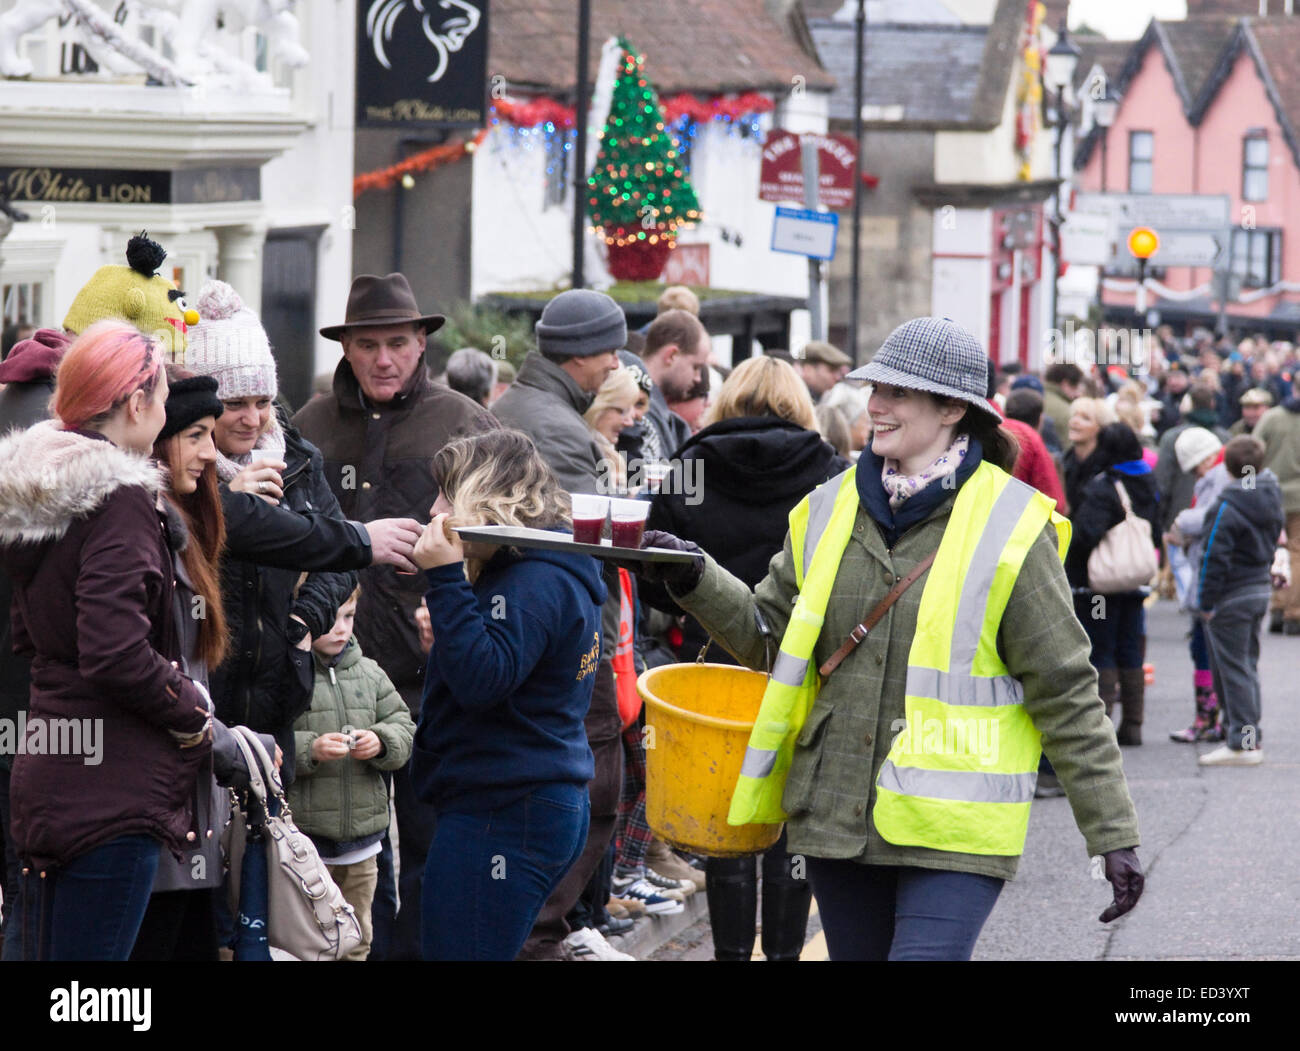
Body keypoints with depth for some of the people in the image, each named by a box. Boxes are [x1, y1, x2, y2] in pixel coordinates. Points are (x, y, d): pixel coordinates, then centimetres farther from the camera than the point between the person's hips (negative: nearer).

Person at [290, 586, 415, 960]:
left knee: (354, 940, 16)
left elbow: (404, 726, 13)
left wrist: (382, 742, -7)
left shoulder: (368, 673, 11)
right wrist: (309, 750, -24)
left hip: (360, 843, 6)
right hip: (303, 838, -6)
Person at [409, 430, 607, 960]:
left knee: (455, 950, -10)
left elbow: (481, 681, -26)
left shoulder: (534, 583, -15)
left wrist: (445, 578, -23)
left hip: (501, 818, -11)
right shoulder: (552, 571, 18)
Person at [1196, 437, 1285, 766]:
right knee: (1248, 666, 16)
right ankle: (1251, 737, 20)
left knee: (1232, 669, -4)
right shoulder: (1272, 500, 5)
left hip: (1231, 597, -8)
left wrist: (1207, 601, -13)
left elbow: (1215, 557, -19)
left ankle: (1241, 743, -5)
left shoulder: (1227, 508, -19)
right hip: (1261, 590, 8)